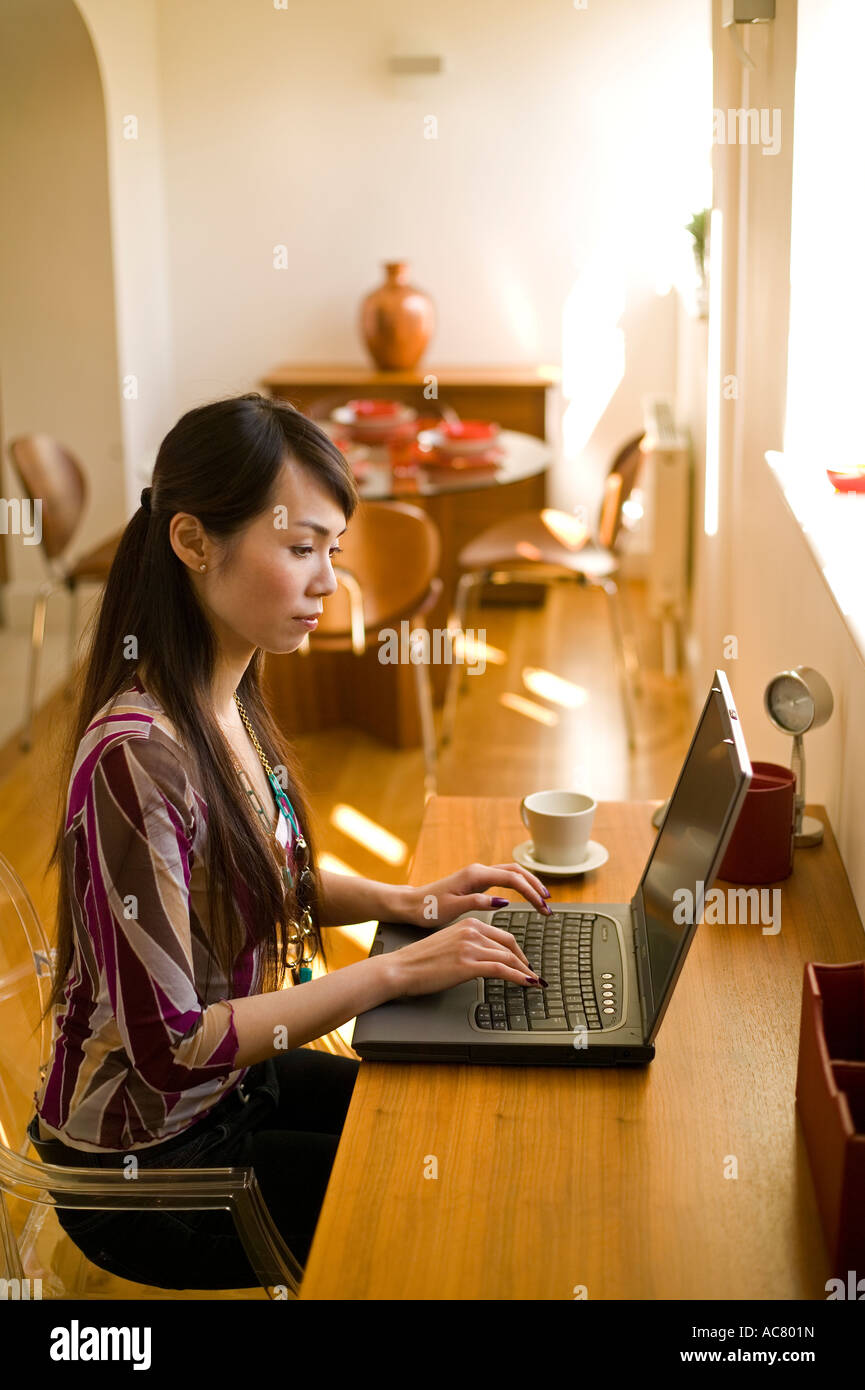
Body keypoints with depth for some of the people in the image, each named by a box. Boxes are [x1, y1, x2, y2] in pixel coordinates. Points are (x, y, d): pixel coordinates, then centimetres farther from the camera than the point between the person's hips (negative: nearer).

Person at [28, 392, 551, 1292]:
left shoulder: (230, 700, -3)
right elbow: (169, 1043, -28)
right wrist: (396, 971, -24)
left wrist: (405, 900, -4)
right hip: (147, 1162, -8)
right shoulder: (136, 758, -31)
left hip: (238, 1078, 8)